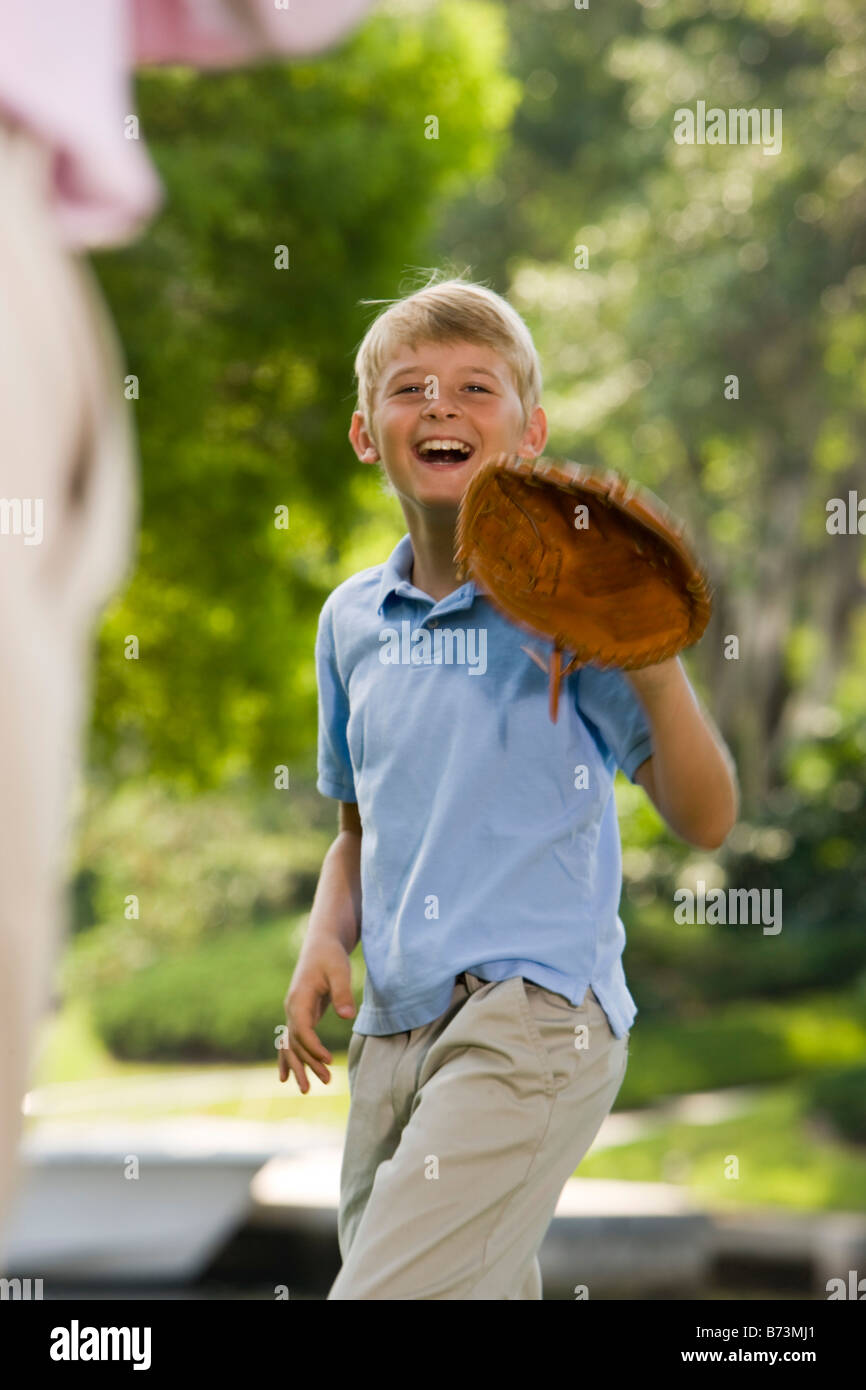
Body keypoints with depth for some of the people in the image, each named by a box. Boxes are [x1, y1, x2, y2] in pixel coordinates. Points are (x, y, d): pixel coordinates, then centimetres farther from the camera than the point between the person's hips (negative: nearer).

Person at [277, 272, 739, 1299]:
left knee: (386, 1294, -19)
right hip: (395, 1030, 6)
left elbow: (705, 822, -6)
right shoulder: (350, 619, 12)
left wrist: (656, 670, -21)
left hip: (535, 1021, -6)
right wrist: (324, 943, 6)